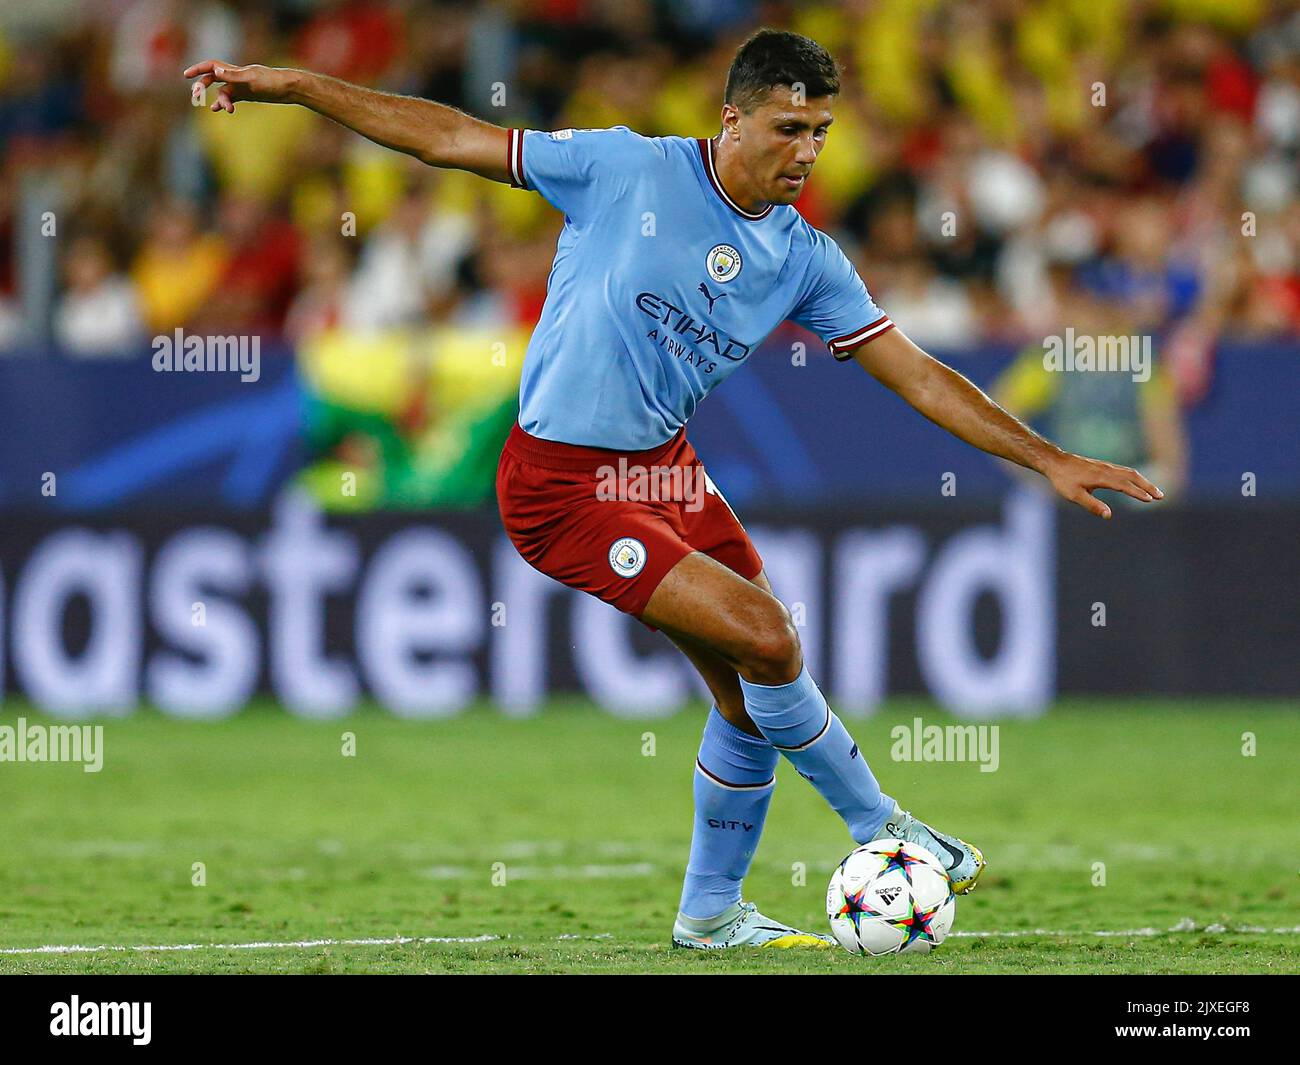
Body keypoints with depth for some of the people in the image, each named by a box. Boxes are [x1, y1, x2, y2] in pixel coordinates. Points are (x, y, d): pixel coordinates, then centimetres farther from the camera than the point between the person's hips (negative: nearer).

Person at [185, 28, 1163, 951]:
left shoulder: (806, 262, 2)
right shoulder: (628, 169, -12)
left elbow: (918, 376, 5)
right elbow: (451, 138, -6)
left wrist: (1048, 460, 0)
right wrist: (294, 86, -8)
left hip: (664, 464, 7)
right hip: (562, 486, -7)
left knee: (752, 689, 5)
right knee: (766, 639, -16)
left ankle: (711, 913, 24)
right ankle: (880, 828, 4)